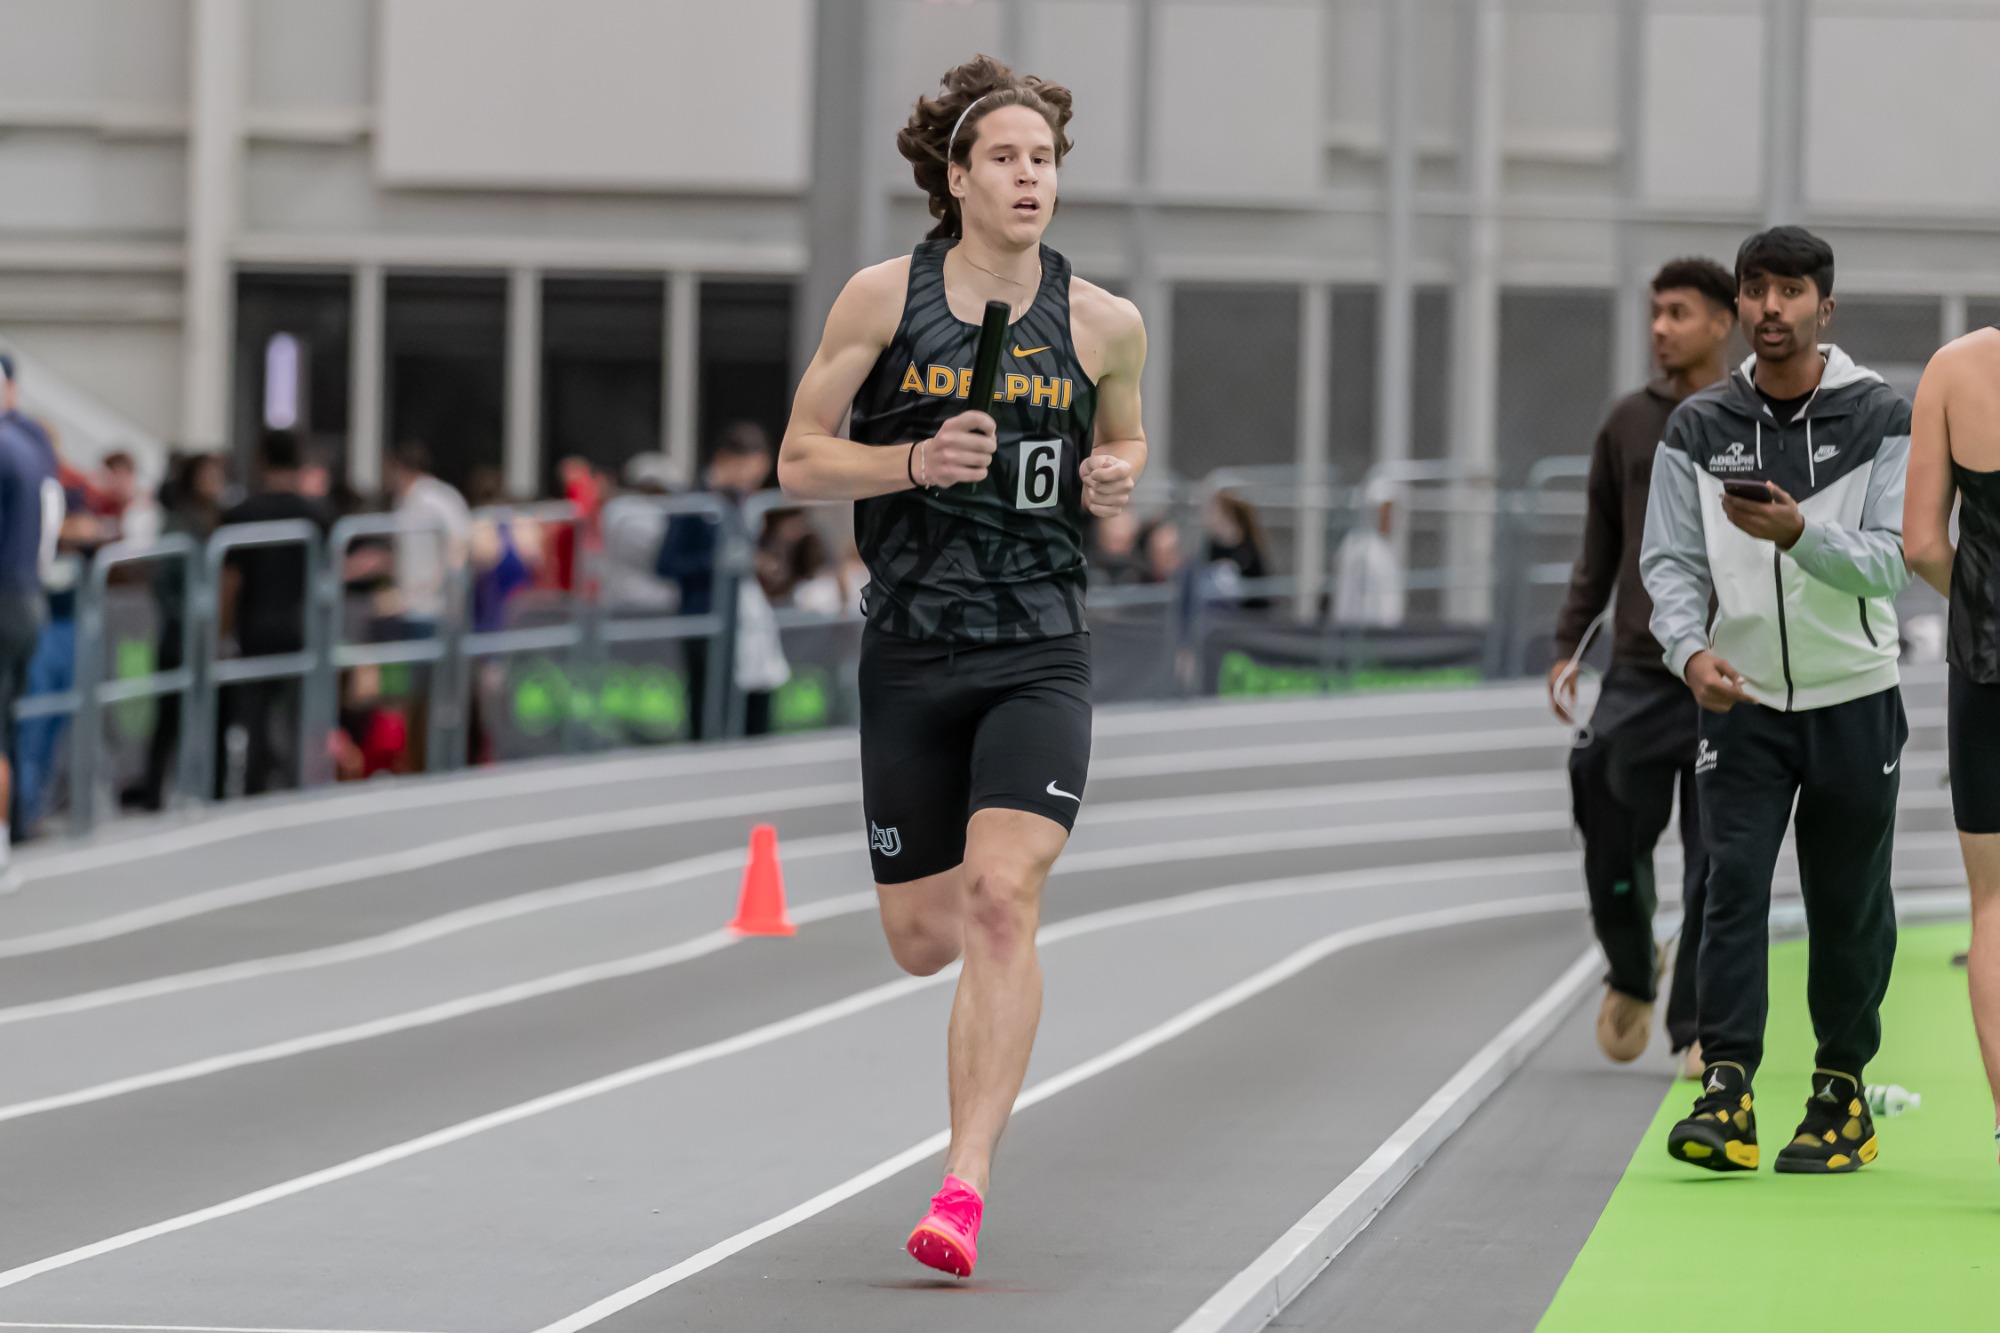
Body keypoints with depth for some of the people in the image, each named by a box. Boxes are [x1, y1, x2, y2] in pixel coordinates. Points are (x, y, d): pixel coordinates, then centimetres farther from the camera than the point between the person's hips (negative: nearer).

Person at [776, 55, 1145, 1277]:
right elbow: (800, 459, 3)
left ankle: (965, 1188, -21)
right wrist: (915, 462, -14)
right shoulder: (885, 299, -1)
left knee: (1000, 901, -20)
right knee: (923, 939, 8)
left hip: (1040, 656, -1)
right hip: (910, 657, 1)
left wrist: (1121, 475, -1)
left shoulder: (1105, 325, 3)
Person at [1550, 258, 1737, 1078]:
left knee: (1716, 863, -2)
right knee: (1615, 842, -1)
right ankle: (1631, 978, 25)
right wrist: (1568, 646, 7)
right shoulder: (1627, 425, 9)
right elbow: (1600, 549, 14)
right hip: (1638, 673, 2)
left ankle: (1698, 1030, 6)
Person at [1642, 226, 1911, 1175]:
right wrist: (1692, 650, -19)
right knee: (1732, 885, -12)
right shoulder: (1698, 428, 2)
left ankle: (1842, 1090, 18)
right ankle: (1726, 1091, -15)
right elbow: (1668, 560, 0)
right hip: (1741, 702, 1)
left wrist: (1797, 533, -31)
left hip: (1853, 701, -1)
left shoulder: (1879, 419, -5)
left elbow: (1889, 561, -13)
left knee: (1848, 907, 5)